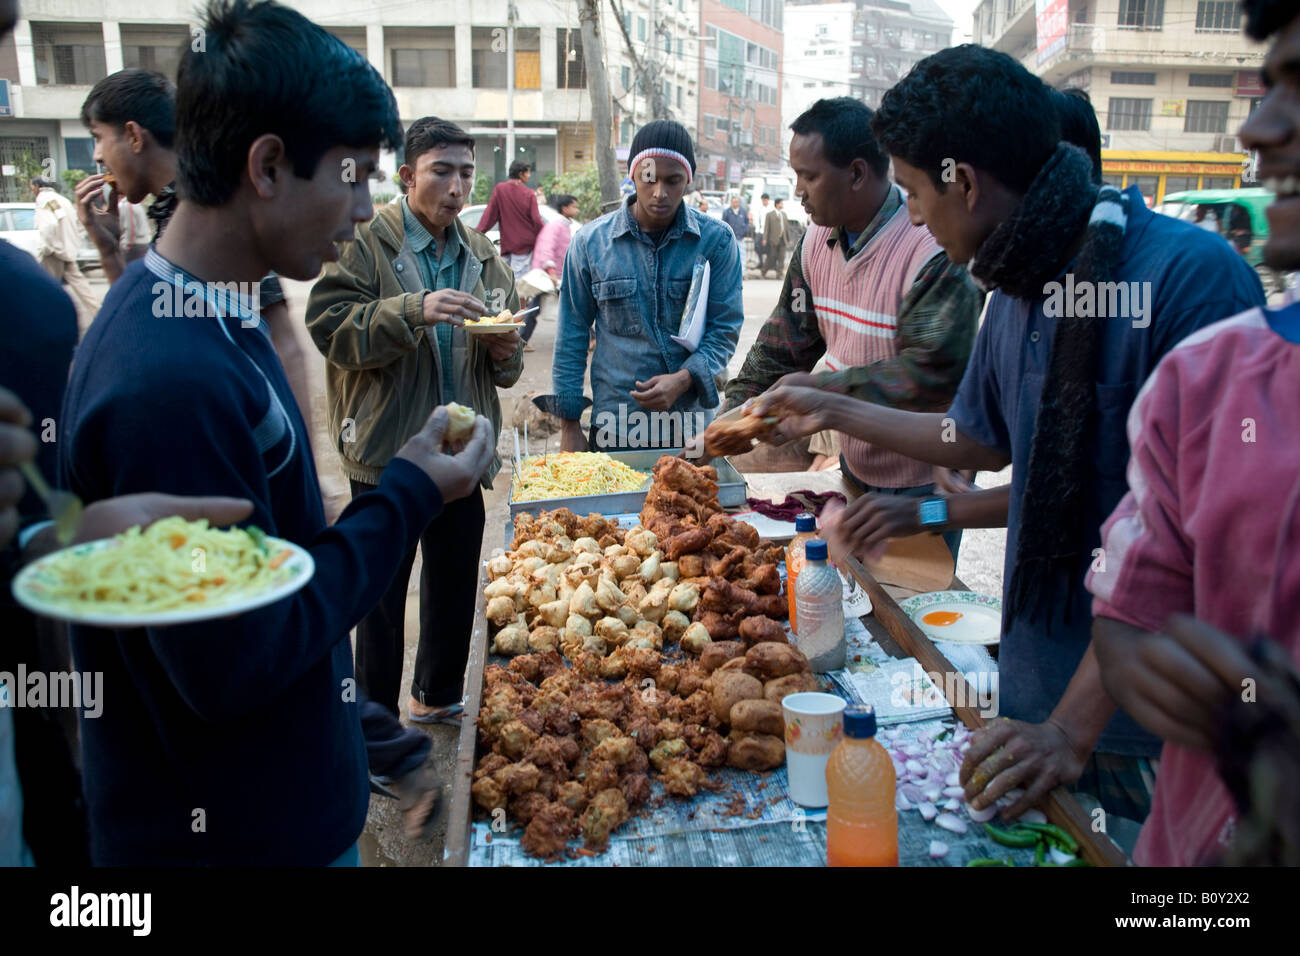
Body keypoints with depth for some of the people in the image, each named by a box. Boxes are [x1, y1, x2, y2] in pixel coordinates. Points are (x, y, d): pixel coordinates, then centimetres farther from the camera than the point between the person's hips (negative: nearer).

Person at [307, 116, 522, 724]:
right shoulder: (362, 243, -4)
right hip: (387, 450, -5)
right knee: (382, 589, 5)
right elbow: (329, 327, -16)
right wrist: (413, 311, -27)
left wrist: (504, 352, -8)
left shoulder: (483, 256, 12)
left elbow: (505, 370, 15)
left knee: (456, 580, 16)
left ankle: (439, 696, 36)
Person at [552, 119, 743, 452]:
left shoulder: (716, 240, -2)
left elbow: (725, 328, -1)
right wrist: (570, 425, 1)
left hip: (694, 424, 0)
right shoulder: (591, 242, -1)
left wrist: (684, 379, -19)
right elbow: (572, 336, 3)